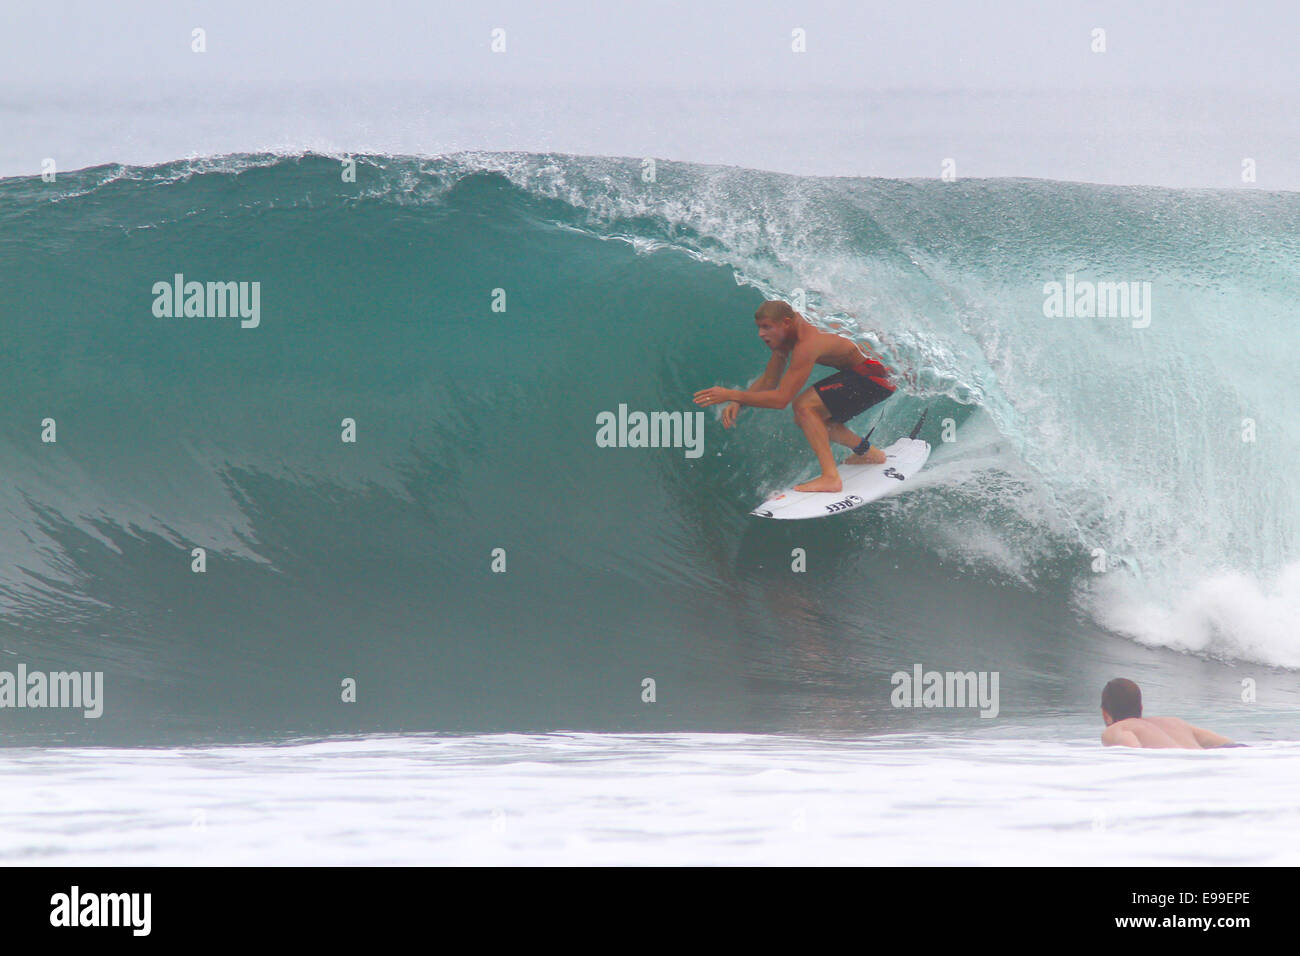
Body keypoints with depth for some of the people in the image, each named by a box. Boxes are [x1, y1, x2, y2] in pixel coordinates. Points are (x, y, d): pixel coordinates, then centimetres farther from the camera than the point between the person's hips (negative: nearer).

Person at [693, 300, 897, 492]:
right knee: (809, 419, 15)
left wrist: (732, 395, -27)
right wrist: (737, 402, -4)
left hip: (874, 376, -10)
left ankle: (830, 477, -26)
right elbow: (769, 380, 11)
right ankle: (868, 453, 33)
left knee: (804, 406, -21)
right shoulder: (787, 331, 2)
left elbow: (781, 398, -29)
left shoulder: (806, 344, -27)